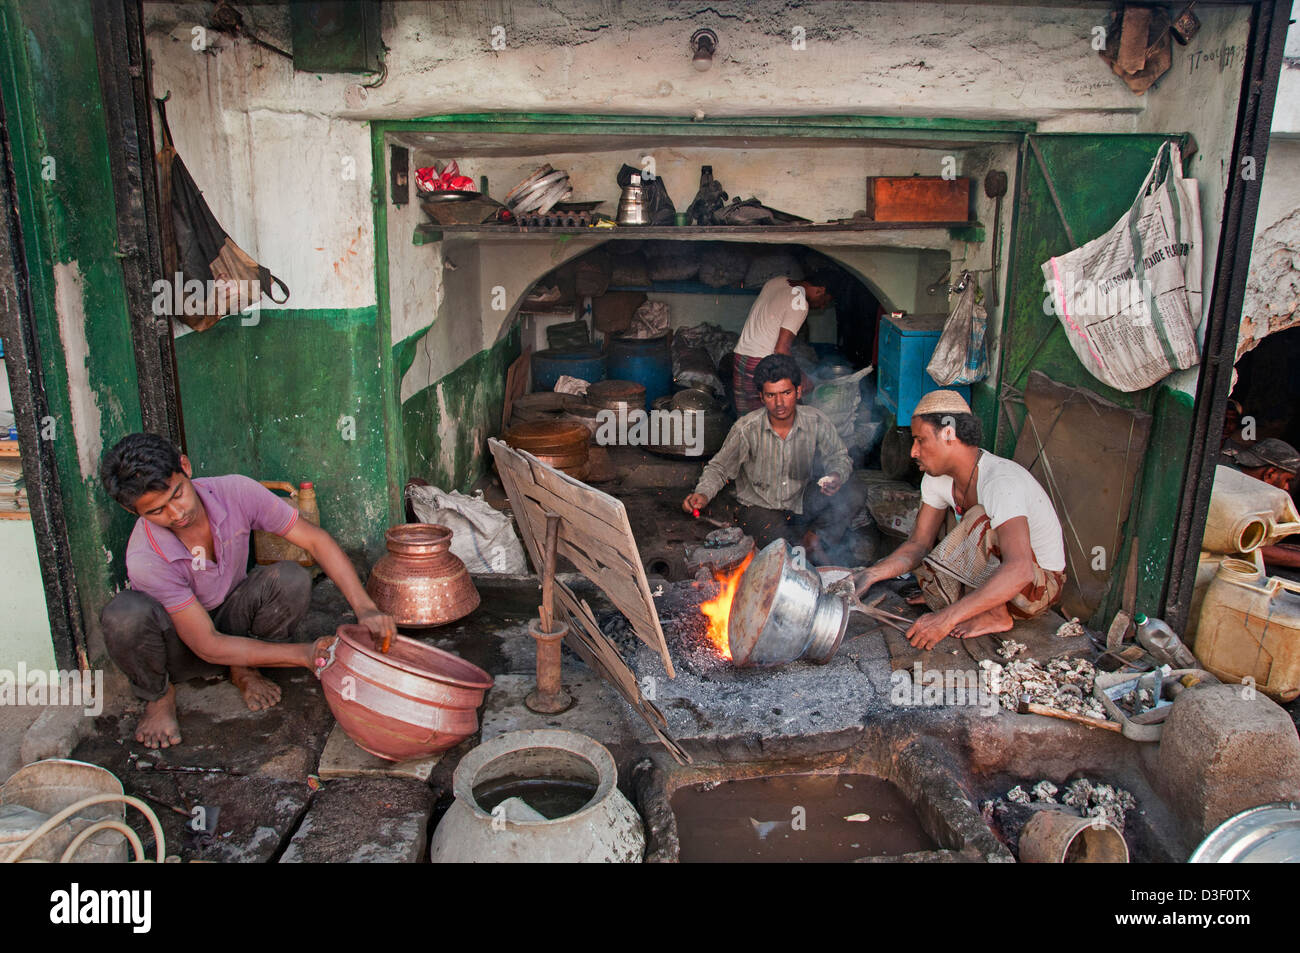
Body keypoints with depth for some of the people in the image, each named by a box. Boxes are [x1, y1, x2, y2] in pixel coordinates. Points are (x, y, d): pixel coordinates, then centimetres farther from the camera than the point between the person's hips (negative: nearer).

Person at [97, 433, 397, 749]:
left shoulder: (235, 492, -23)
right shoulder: (145, 560, -31)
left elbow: (315, 539, -17)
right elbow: (209, 647, -27)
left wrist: (364, 607, -29)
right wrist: (303, 654, -28)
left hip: (232, 622, 3)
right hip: (180, 646, -3)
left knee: (292, 579, -27)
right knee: (126, 613, -36)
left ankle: (244, 670, 0)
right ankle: (159, 695, -3)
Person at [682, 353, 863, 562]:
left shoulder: (816, 421, -13)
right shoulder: (746, 429, -19)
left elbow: (839, 457, 3)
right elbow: (719, 468, -6)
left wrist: (836, 476, -21)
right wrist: (703, 494, -26)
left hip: (802, 500, 3)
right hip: (760, 506, -3)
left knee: (855, 494, -19)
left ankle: (813, 538, -11)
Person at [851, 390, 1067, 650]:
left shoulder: (1001, 481, -32)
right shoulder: (937, 479, -6)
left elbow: (1019, 571, -44)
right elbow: (918, 543, -2)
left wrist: (948, 618, -49)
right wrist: (872, 574, -21)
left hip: (1042, 583, -7)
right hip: (996, 570, 7)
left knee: (980, 518, -30)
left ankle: (996, 614, -14)